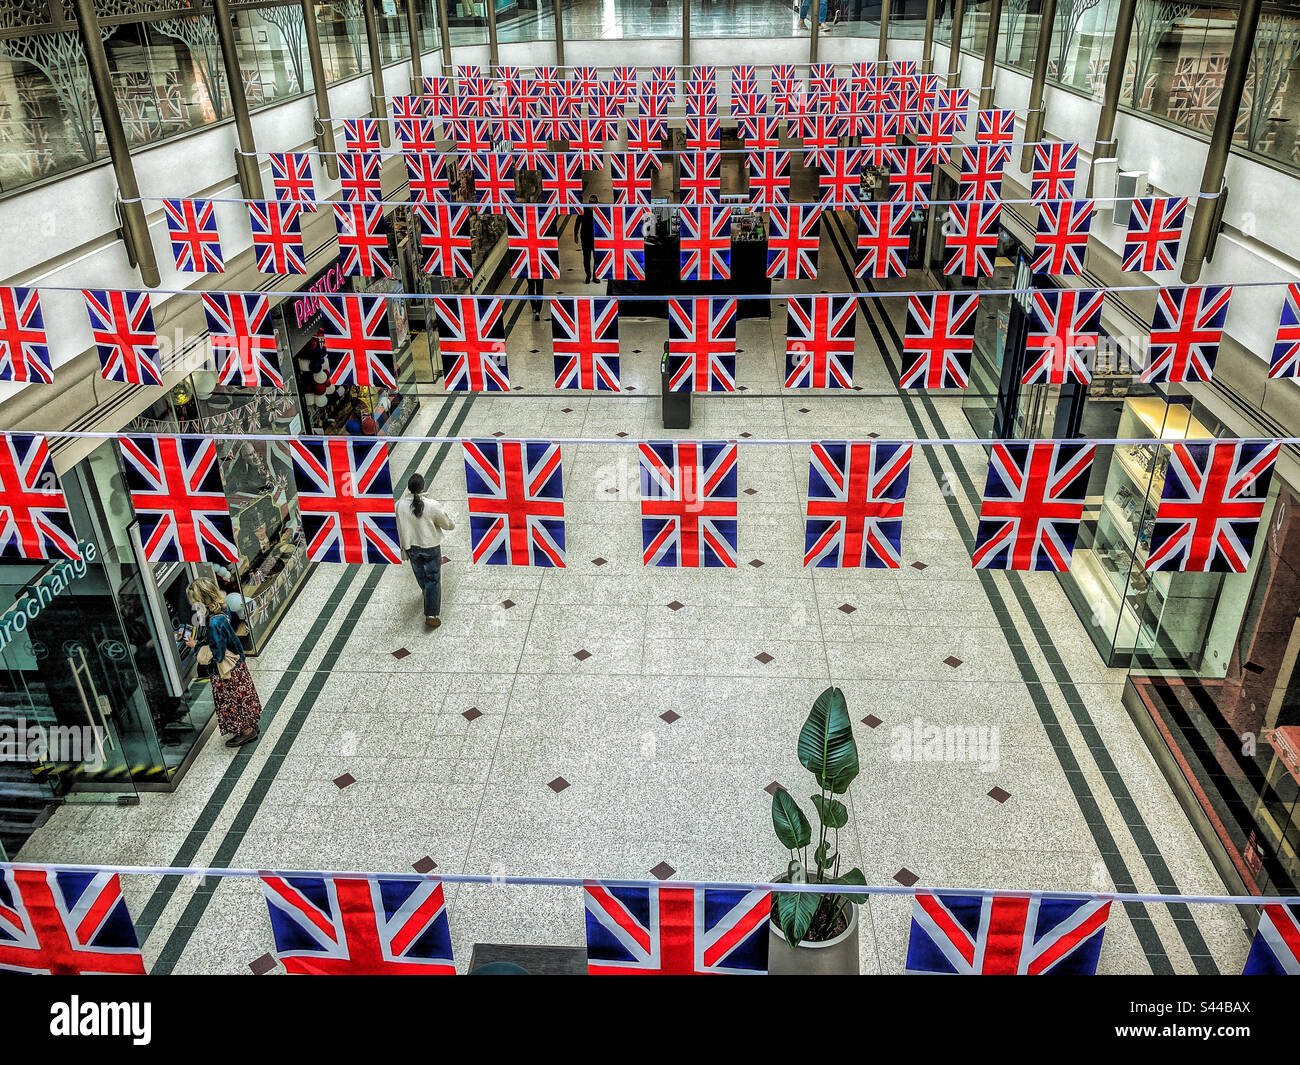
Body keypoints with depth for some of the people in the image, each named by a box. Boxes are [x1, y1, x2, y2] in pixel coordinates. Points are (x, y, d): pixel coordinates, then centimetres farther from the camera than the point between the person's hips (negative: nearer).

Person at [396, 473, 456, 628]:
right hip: (431, 547, -3)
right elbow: (449, 525, -12)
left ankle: (427, 593, 58)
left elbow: (401, 529, -2)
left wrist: (404, 548, 13)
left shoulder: (400, 505, -16)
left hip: (412, 547, 4)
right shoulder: (432, 505, -24)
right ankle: (432, 615, 9)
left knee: (420, 574, 29)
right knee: (433, 580, 9)